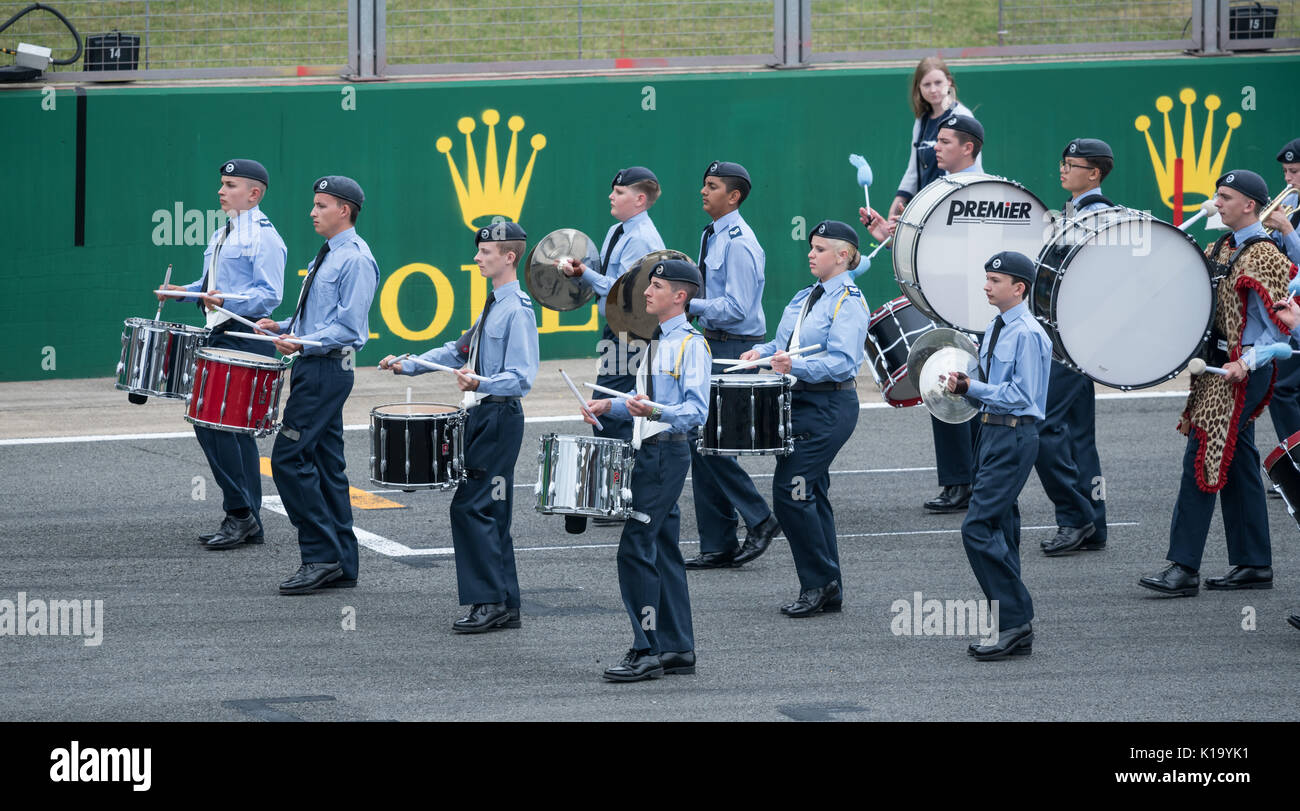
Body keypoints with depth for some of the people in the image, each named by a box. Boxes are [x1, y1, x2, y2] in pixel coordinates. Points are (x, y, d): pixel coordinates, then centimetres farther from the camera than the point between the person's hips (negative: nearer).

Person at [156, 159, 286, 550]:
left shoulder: (263, 237, -11)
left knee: (212, 422, -15)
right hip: (220, 336, 10)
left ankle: (240, 513, -9)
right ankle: (247, 521, 15)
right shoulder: (222, 235, 18)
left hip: (246, 339, -10)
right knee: (234, 427, 11)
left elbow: (270, 295, -17)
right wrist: (184, 292, 12)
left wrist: (226, 299, -30)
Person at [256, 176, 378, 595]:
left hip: (328, 369, -10)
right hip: (313, 368, 10)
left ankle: (321, 555, -9)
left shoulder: (355, 260, -14)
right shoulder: (328, 255, 17)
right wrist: (283, 327, 11)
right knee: (326, 463, 10)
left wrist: (303, 343, -28)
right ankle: (341, 565, 13)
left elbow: (348, 326, -20)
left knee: (288, 457, -13)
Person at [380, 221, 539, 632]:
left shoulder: (518, 310, -15)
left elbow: (521, 377, -21)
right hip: (483, 415, 10)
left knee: (470, 507, -12)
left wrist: (480, 382, -36)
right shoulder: (493, 305, 15)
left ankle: (488, 601, -8)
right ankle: (504, 605, 16)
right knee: (491, 512, 11)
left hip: (500, 417, -10)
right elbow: (461, 350, 22)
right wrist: (407, 366, 14)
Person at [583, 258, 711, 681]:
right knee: (663, 551, 11)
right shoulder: (659, 341, 16)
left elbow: (696, 410, -20)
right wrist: (611, 405, 15)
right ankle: (677, 649, 16)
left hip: (668, 453, -10)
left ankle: (646, 650, -9)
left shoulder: (691, 345, -13)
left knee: (636, 548, -12)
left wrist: (654, 412, -35)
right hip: (650, 453, 10)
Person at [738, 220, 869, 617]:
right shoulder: (804, 297, 15)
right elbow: (784, 343, 22)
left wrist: (796, 366, -34)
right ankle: (827, 590, 15)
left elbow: (841, 361, -22)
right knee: (811, 494, 10)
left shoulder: (849, 302, -11)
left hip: (829, 407, -9)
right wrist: (762, 352, 2)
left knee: (791, 491, -13)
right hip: (797, 402, 9)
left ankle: (820, 581, -3)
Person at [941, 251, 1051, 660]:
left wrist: (972, 388, -17)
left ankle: (1015, 621, -10)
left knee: (978, 528, -14)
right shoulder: (995, 329, 14)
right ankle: (1014, 630, 17)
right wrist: (965, 385, 4)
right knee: (1000, 531, 12)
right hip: (991, 431, 10)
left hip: (1014, 437, -10)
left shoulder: (1028, 335, -15)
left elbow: (1020, 395, -19)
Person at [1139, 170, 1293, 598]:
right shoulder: (1220, 248, 14)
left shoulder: (1264, 256, -13)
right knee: (1237, 464, 11)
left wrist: (1247, 363, -24)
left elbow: (1282, 326, -15)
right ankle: (1254, 564, 16)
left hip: (1241, 374, -9)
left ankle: (1183, 569, -10)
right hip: (1215, 366, 9)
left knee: (1203, 461, -11)